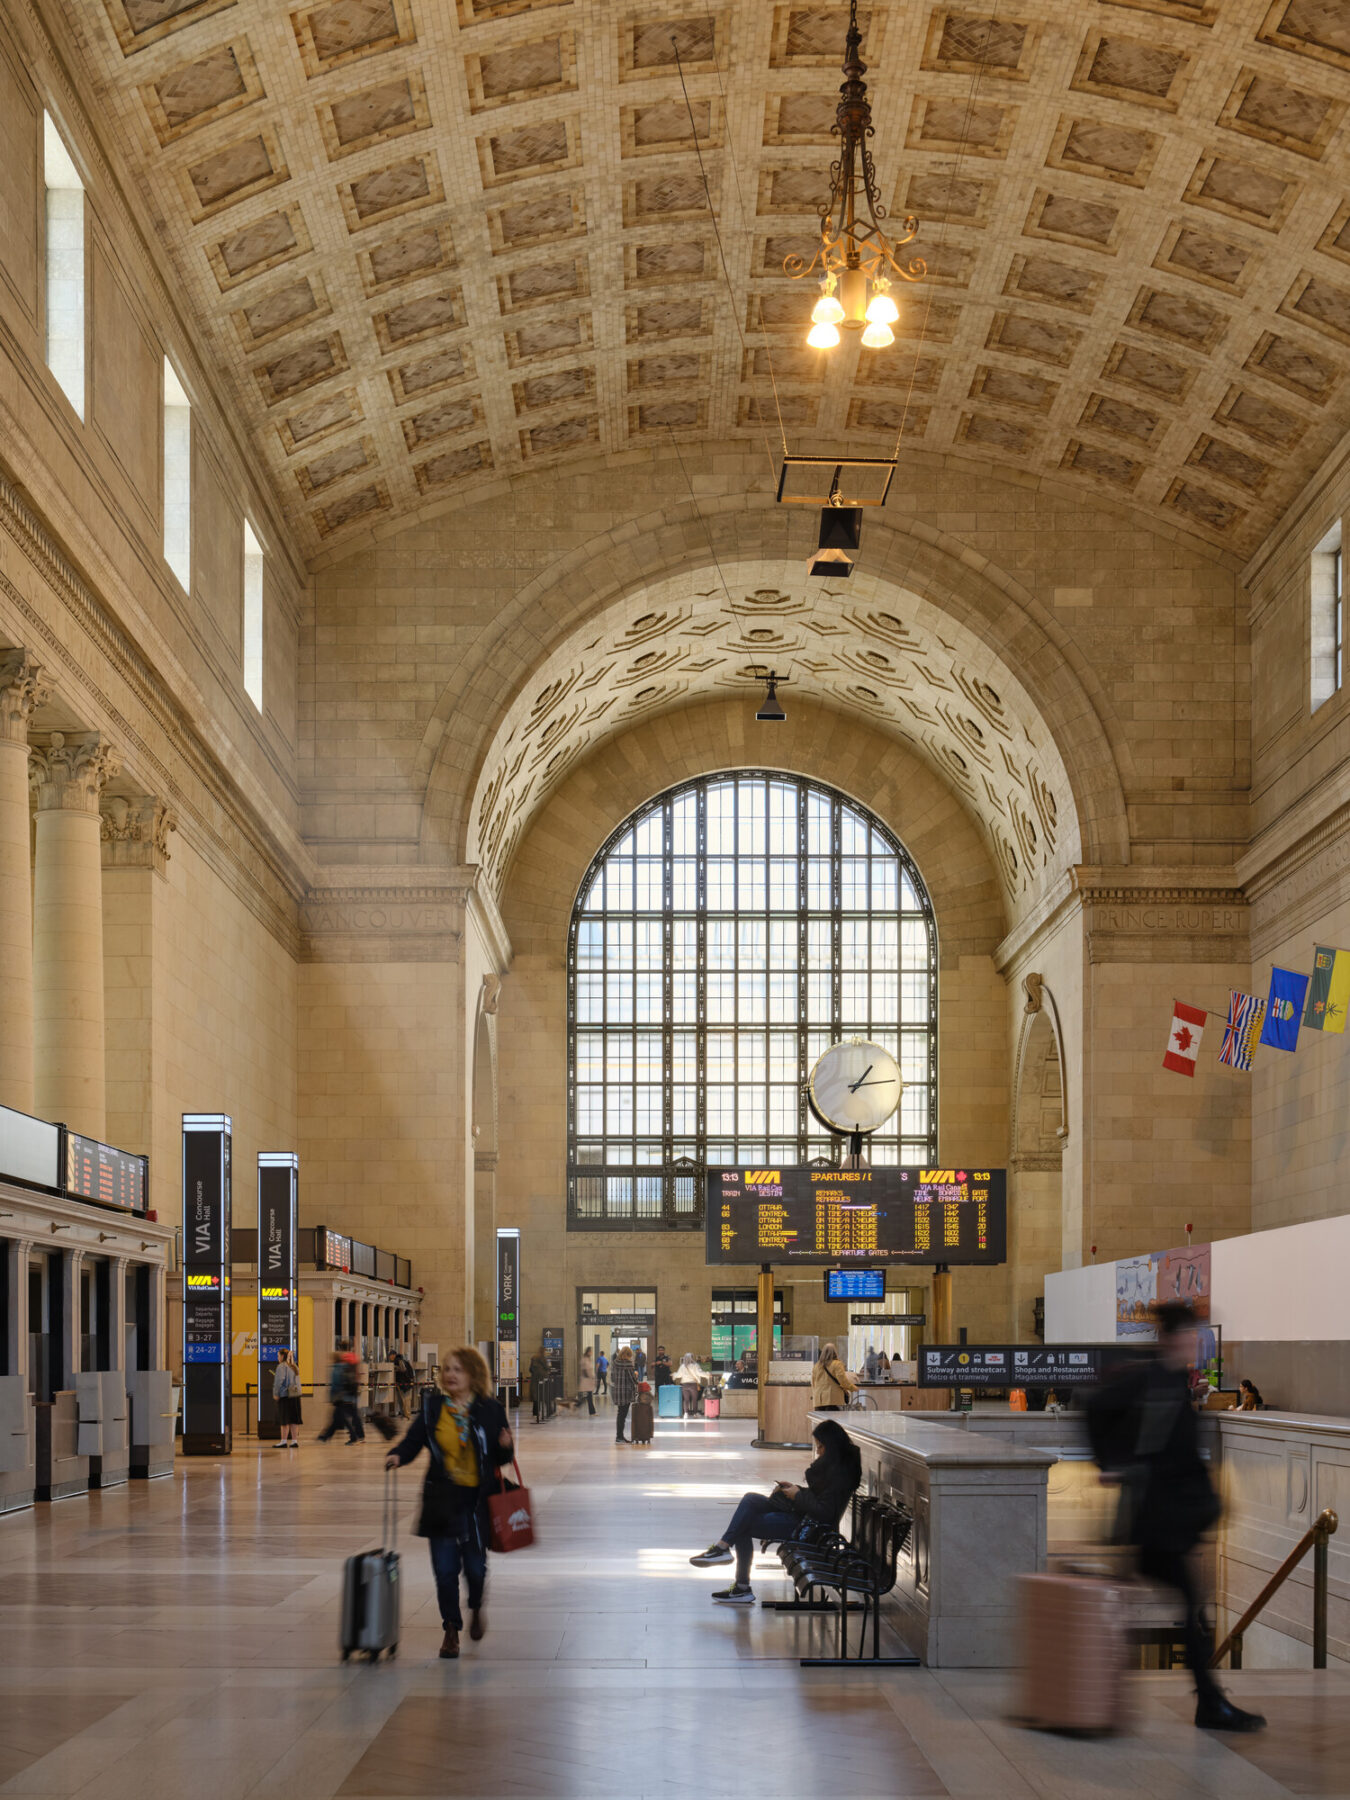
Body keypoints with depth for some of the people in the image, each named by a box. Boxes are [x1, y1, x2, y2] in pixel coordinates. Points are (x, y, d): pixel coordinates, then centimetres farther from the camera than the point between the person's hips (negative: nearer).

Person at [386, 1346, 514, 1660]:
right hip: (442, 1499, 1)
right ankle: (451, 1629, 11)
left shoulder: (489, 1410, 1)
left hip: (477, 1499, -1)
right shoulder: (432, 1407, 4)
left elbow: (501, 1458, 6)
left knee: (474, 1565, 2)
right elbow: (413, 1440, 1)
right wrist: (397, 1456, -19)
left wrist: (505, 1447, -16)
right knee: (445, 1568, -2)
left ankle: (476, 1609, 34)